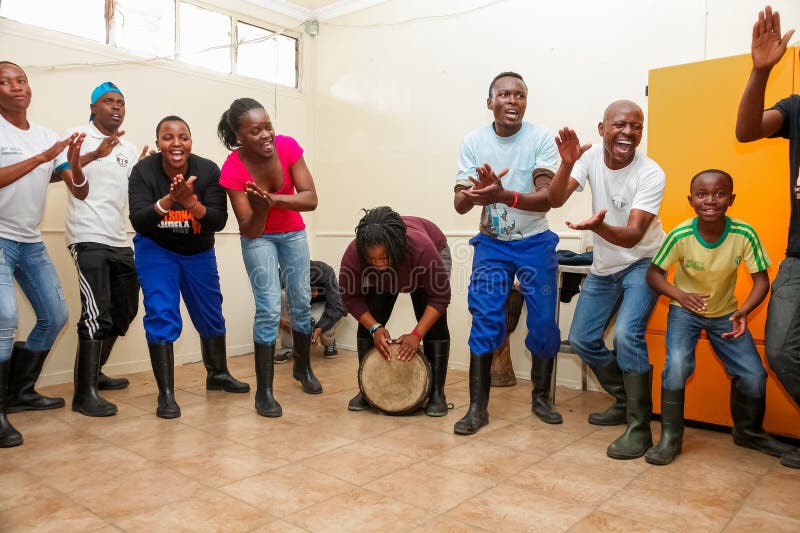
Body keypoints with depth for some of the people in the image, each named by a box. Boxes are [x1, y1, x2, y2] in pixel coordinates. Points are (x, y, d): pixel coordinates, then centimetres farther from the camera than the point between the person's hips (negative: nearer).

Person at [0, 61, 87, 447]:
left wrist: (75, 163, -18)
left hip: (31, 242, 6)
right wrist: (41, 158, -24)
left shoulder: (49, 137, 6)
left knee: (55, 317, 9)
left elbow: (80, 192, 2)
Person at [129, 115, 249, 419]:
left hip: (199, 251, 2)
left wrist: (190, 202, -41)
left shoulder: (208, 171, -20)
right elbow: (139, 222, -28)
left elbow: (219, 221, -24)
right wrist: (169, 199, -43)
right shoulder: (143, 172, -21)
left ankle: (218, 374, 35)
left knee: (210, 314, 13)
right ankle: (166, 394, -4)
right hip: (156, 249, -2)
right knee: (161, 315, -14)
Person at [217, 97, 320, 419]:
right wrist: (260, 209, -44)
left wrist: (274, 198, -41)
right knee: (269, 309, -12)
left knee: (302, 303, 10)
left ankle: (302, 368, 33)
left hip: (293, 233, 3)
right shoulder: (233, 169, -26)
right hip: (259, 238, -3)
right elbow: (249, 231, -24)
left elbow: (311, 199, -27)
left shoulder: (287, 147, -22)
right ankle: (264, 390, -1)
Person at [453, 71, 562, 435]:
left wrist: (502, 195, -39)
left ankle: (541, 397, 24)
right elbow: (460, 204, -10)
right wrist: (477, 192, -35)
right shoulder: (473, 142, -6)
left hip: (535, 242, 0)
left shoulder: (540, 138, -11)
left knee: (544, 322, 3)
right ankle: (478, 406, 3)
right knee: (485, 320, -6)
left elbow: (546, 199, -20)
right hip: (492, 243, 1)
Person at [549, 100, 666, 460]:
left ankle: (639, 427, -10)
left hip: (642, 264, -5)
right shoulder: (591, 156, -11)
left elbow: (633, 236, -30)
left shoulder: (650, 174, -23)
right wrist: (567, 163, -38)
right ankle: (625, 400, 28)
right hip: (604, 267, 5)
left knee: (626, 334, -25)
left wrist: (597, 226, -50)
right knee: (582, 339, 6)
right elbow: (555, 201, -22)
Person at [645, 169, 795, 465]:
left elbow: (761, 279, -14)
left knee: (754, 376, -4)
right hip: (686, 311, -2)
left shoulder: (744, 234, -21)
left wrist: (744, 311, -31)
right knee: (677, 366, -24)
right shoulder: (680, 235, -24)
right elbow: (653, 273, -13)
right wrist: (680, 295, -30)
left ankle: (749, 432, 28)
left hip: (725, 313, 2)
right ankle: (670, 437, -3)